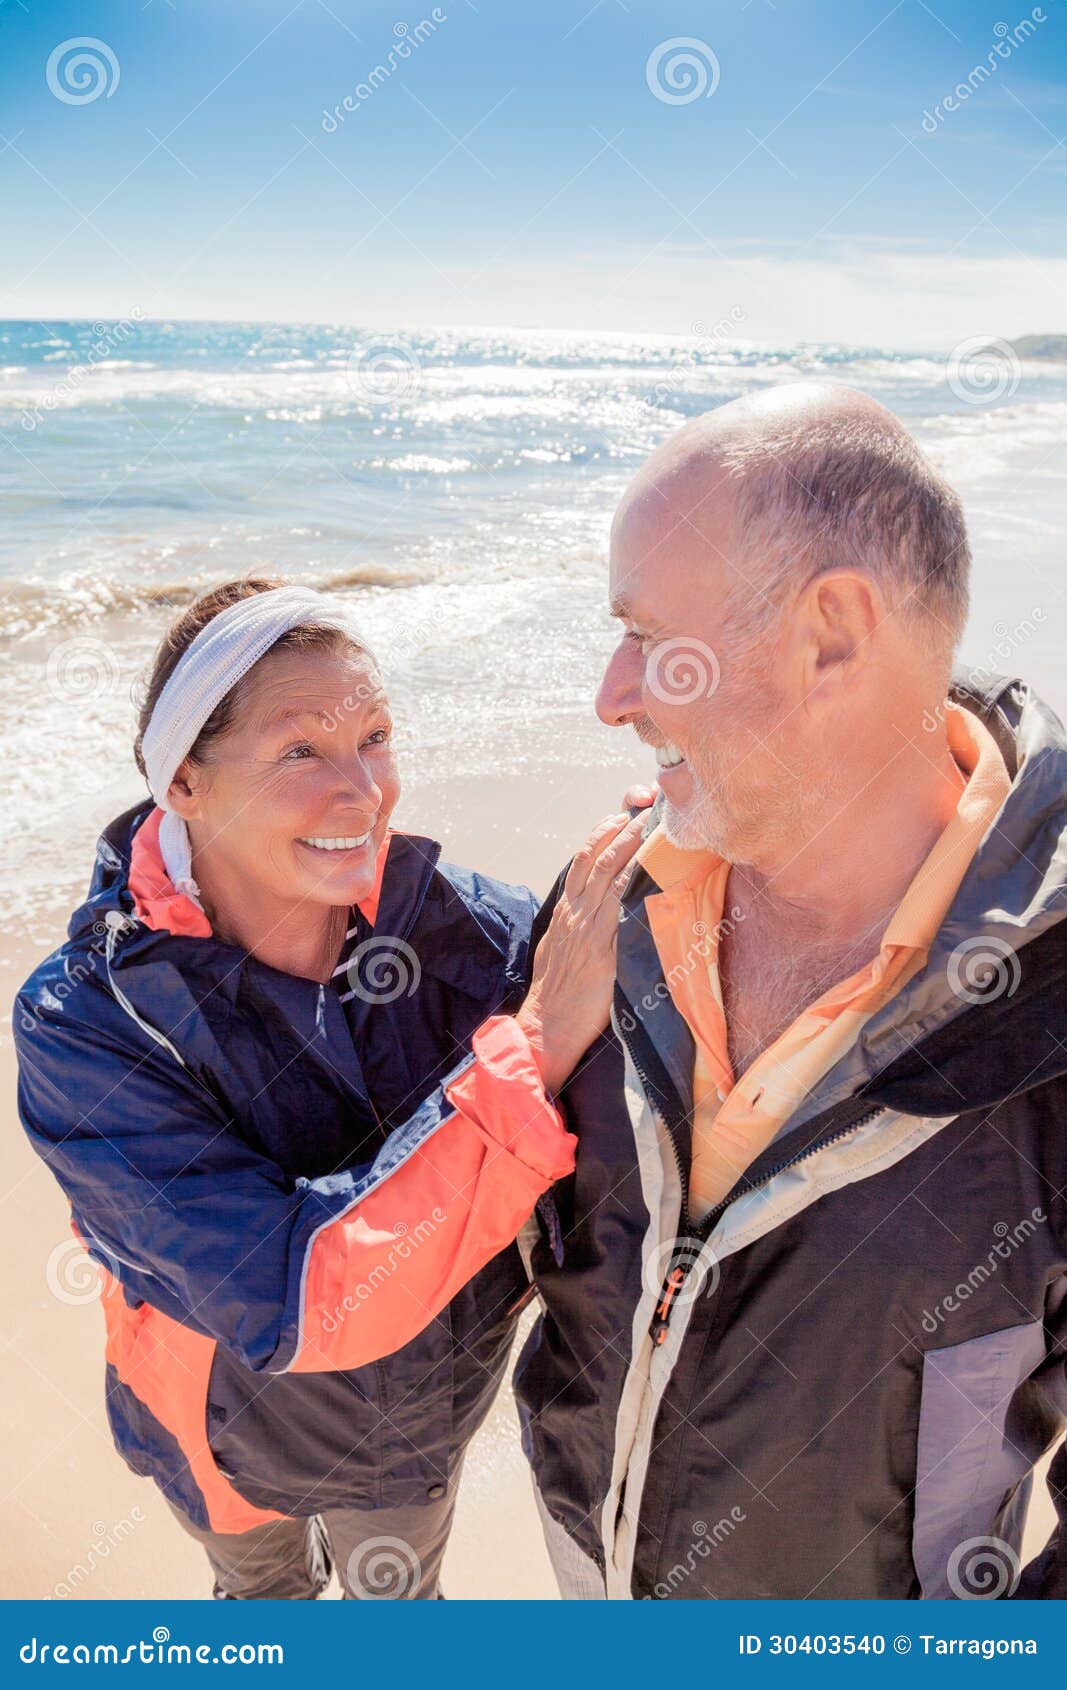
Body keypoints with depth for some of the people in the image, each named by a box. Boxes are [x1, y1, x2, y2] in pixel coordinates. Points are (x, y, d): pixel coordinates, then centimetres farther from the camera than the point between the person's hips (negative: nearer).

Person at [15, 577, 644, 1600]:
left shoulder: (455, 921, -26)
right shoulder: (83, 1024, -33)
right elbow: (296, 1306, -41)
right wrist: (537, 1046, -46)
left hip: (423, 1407, 2)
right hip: (236, 1427, -1)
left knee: (399, 1594, 32)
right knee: (262, 1588, 33)